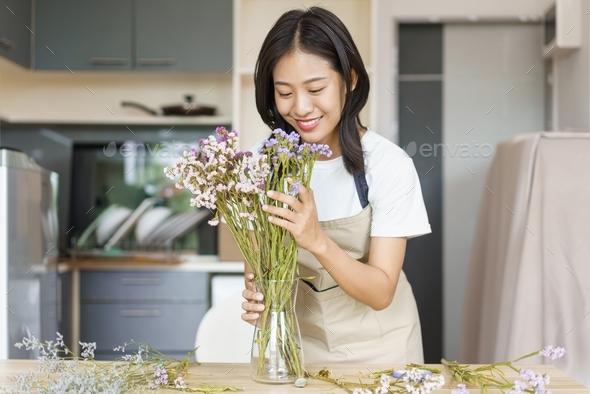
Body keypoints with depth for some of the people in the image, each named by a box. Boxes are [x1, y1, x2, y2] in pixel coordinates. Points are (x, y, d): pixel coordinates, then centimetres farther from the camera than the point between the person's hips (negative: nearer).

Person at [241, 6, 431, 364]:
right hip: (300, 340, 2)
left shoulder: (389, 164, -22)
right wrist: (256, 298, -27)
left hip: (377, 344, -2)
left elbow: (380, 293, -22)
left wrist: (317, 240, -38)